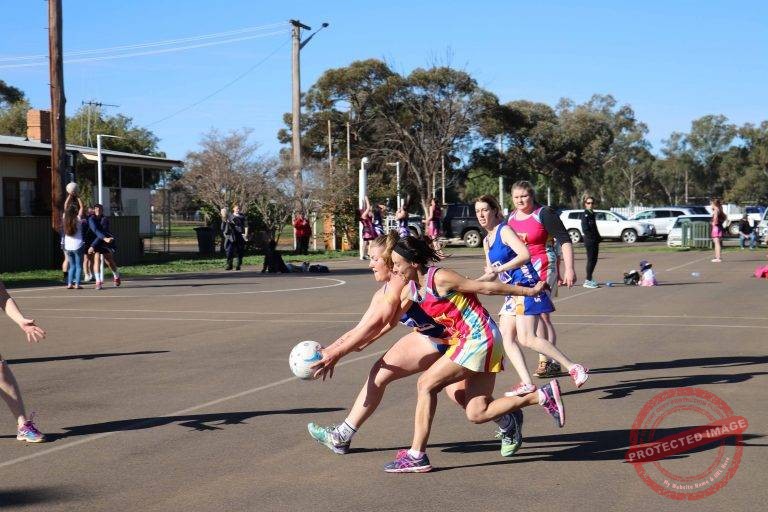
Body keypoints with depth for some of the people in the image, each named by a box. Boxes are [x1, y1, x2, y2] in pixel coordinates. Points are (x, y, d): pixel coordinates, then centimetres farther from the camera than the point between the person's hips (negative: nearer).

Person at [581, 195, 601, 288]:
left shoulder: (592, 214, 16)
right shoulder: (585, 214, -11)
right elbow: (585, 229, -18)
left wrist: (598, 237, 12)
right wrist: (593, 237, -17)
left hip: (594, 241, 9)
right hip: (589, 240, -9)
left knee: (594, 260, 13)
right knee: (591, 260, -7)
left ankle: (589, 279, 23)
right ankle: (588, 281, -3)